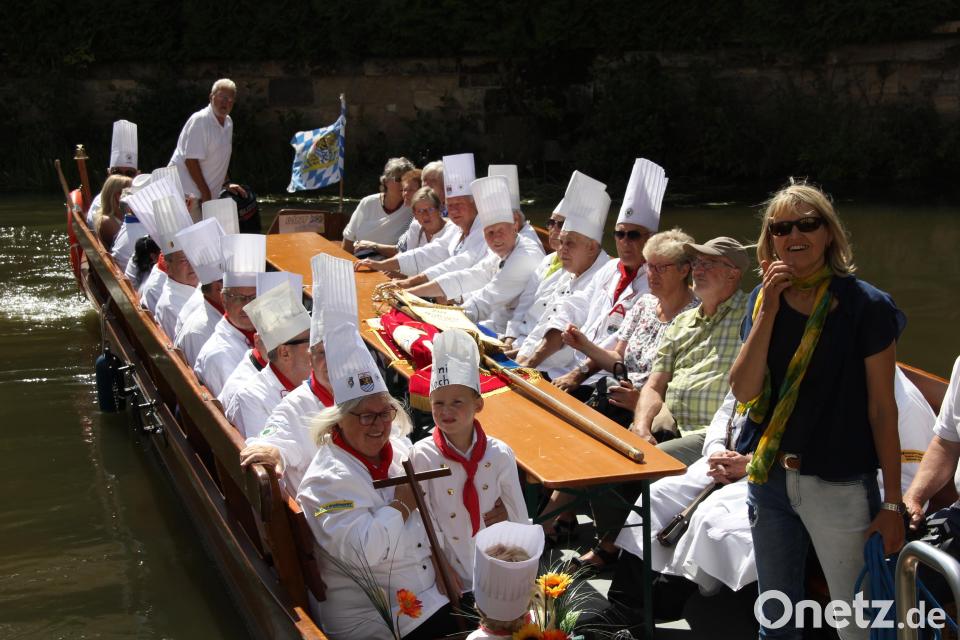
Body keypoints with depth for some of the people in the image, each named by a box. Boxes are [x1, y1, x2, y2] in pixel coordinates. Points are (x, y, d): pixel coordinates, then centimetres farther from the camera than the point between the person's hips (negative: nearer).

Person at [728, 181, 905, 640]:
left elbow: (882, 409, -8)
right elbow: (743, 391, -7)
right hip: (769, 479, 5)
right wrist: (769, 310, -16)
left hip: (840, 488, -4)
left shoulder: (865, 305, -11)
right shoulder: (762, 299, 2)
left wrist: (892, 503, -7)